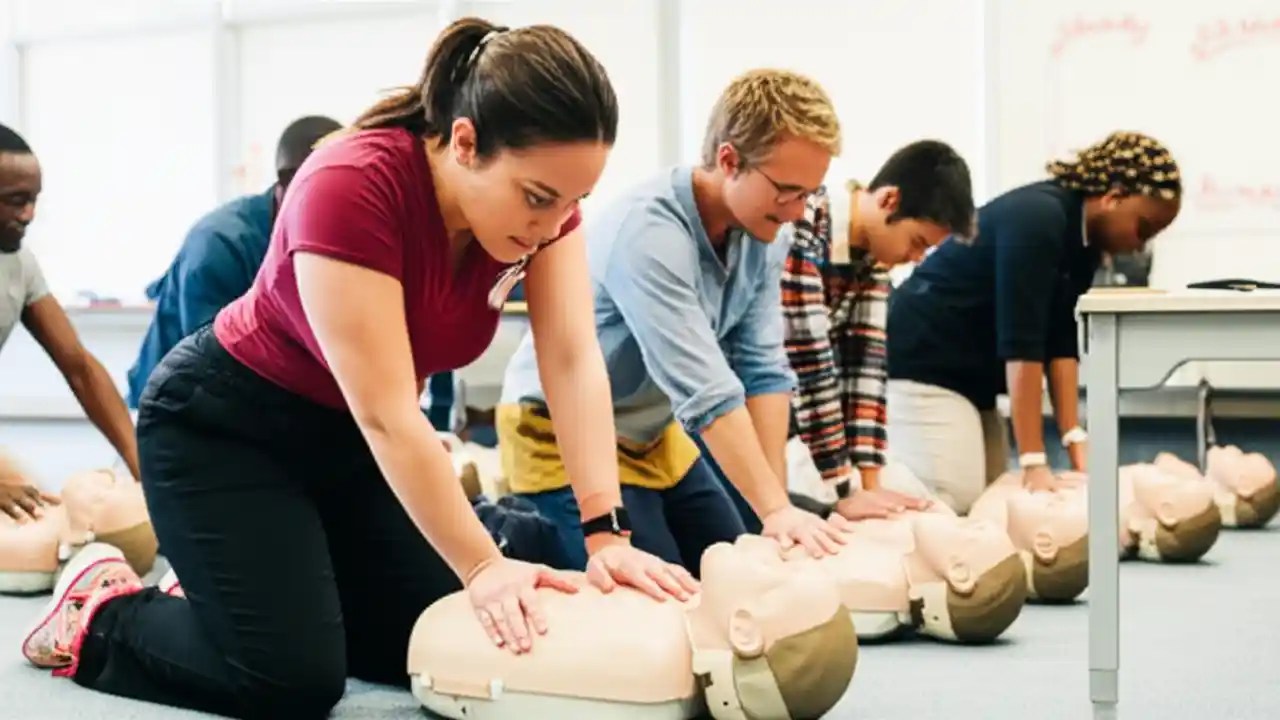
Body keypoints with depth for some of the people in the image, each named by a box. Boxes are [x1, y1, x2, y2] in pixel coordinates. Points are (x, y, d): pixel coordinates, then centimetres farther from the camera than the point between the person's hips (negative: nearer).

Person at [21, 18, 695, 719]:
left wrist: (607, 531, -28)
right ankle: (100, 613, 10)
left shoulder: (541, 189, -15)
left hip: (348, 436, 7)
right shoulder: (351, 187, -34)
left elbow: (573, 362, -19)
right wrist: (484, 567, -34)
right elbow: (387, 414, -33)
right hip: (224, 427, -7)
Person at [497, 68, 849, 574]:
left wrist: (778, 504, -17)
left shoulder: (763, 234, -7)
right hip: (562, 435, -8)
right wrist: (776, 510, -37)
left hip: (654, 435, 8)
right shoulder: (648, 230, -31)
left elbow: (762, 368, -9)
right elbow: (706, 389, -36)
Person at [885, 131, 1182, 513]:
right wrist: (1033, 461, -26)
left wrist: (1074, 437, -9)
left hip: (970, 376, 10)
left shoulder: (1083, 240, 6)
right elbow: (1020, 345, -25)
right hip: (920, 363, -10)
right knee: (952, 507, -20)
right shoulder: (1038, 218, -22)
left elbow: (1060, 341, 1)